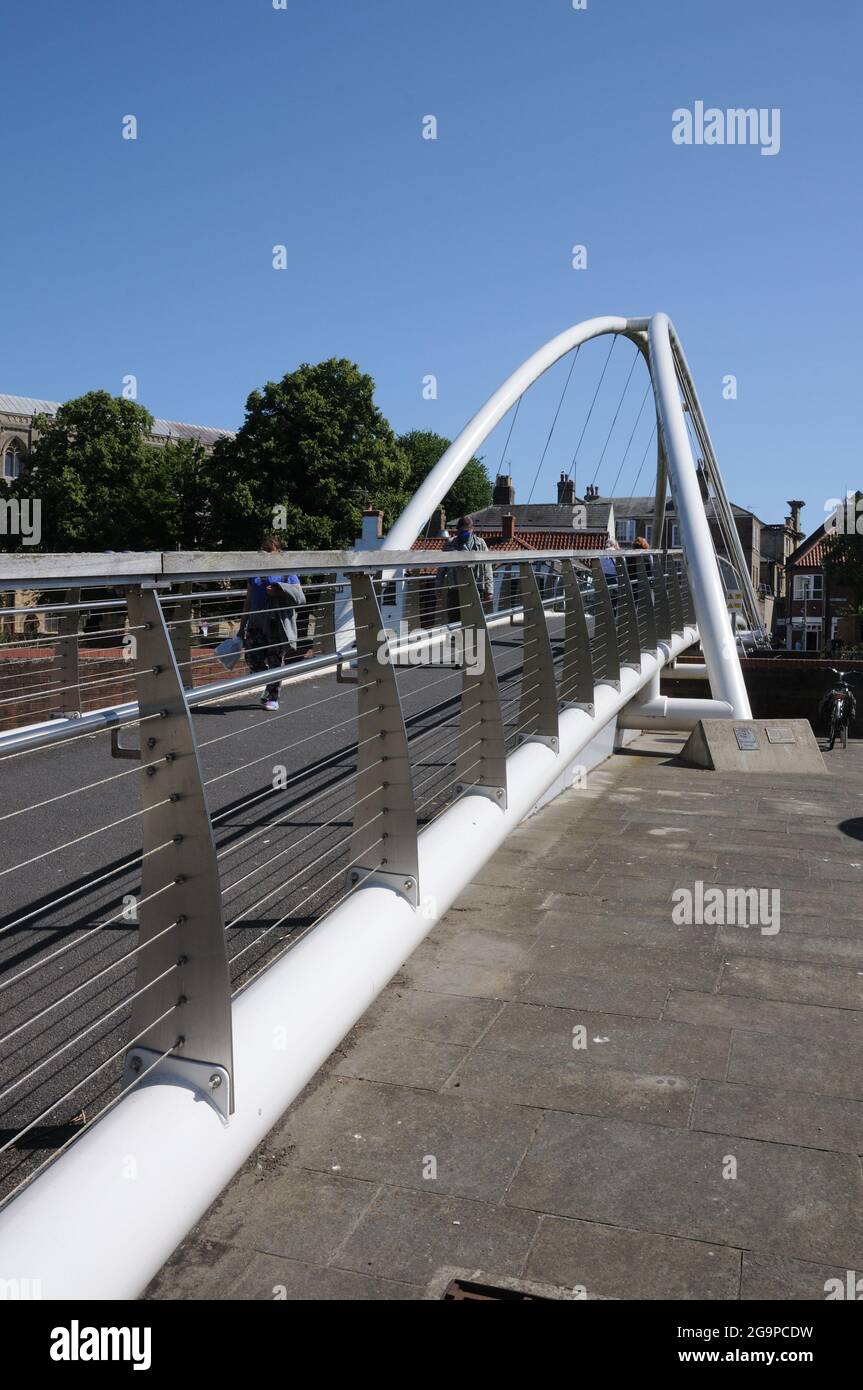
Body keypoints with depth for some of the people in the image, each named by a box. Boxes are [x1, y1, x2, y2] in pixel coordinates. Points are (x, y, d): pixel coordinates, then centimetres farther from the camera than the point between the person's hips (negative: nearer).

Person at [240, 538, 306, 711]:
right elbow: (248, 603, 19)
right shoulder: (254, 576, 15)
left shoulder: (287, 575, 1)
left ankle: (272, 697, 15)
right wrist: (242, 627, 17)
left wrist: (279, 590, -18)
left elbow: (300, 598, -8)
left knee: (275, 663, 1)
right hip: (256, 625, 4)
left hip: (277, 627, -4)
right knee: (253, 661, -3)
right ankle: (270, 683, 24)